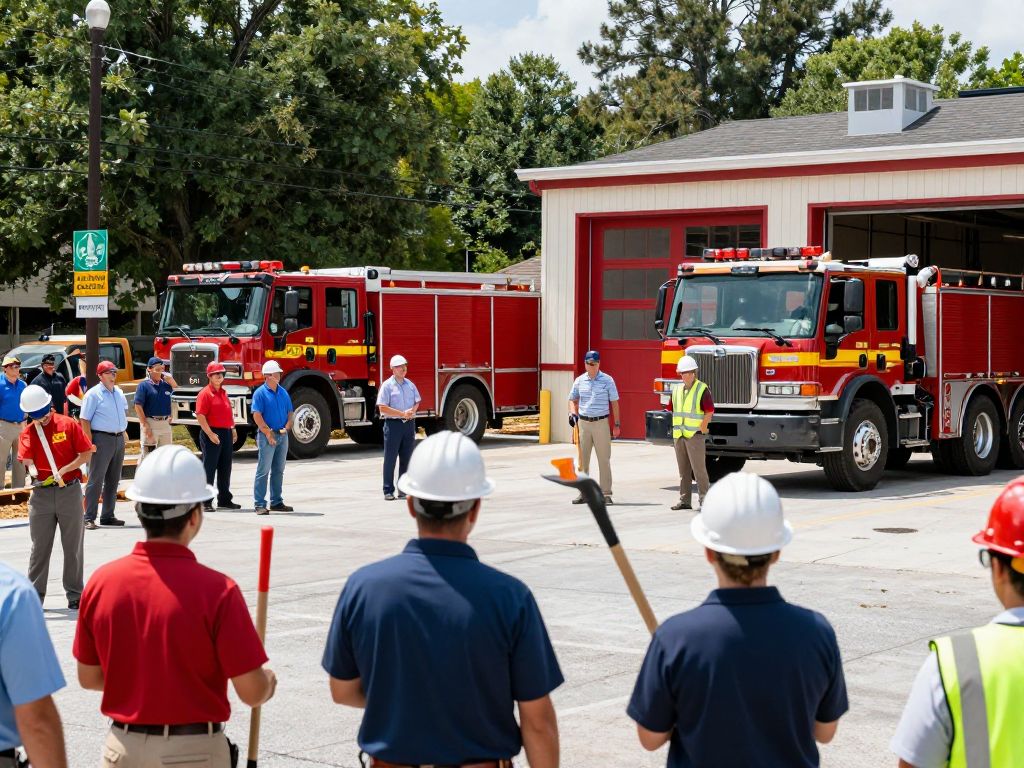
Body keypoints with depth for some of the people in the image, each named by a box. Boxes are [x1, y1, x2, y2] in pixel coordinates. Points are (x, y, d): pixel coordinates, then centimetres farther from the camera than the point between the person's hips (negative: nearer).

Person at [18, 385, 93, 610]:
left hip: (70, 491, -1)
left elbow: (86, 453, -4)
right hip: (41, 494, 1)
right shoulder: (28, 432, 3)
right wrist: (35, 428, -13)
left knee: (73, 546, 6)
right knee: (39, 547, 5)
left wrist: (65, 469, -15)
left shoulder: (68, 424, -4)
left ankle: (74, 595, 15)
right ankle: (34, 596, 12)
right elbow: (27, 460, -12)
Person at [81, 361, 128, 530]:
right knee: (96, 479, -7)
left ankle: (108, 516, 20)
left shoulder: (119, 392, 13)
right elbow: (85, 420, -11)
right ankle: (89, 518, -5)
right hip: (102, 439, -7)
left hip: (119, 438, 7)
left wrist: (122, 429, 14)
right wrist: (90, 443, -18)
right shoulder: (94, 394, -7)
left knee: (113, 480, 12)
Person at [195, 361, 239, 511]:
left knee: (225, 468, 14)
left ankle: (224, 500, 22)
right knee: (209, 468, -5)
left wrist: (233, 429, 17)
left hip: (226, 433, 8)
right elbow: (200, 416, -18)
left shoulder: (223, 393, 15)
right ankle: (205, 502, -1)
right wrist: (210, 434, -22)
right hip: (212, 434, -8)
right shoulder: (205, 393, -11)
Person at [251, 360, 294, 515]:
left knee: (278, 471, 11)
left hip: (282, 436, 6)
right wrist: (268, 433, -16)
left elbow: (291, 413, 14)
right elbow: (257, 415, -13)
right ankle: (260, 504, -5)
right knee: (263, 471, -5)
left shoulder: (283, 392, 12)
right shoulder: (260, 393, -7)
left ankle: (277, 502, 19)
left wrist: (286, 428, -3)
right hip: (267, 436, -6)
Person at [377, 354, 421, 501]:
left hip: (409, 424, 5)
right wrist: (403, 414, -14)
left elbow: (417, 401, 19)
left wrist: (412, 411, -3)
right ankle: (388, 491, 1)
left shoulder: (410, 385, 11)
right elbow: (383, 408, -11)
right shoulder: (387, 386, -6)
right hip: (393, 424, -5)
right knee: (390, 459, -2)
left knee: (407, 458, 8)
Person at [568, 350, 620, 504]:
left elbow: (614, 403, 2)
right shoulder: (579, 380, 6)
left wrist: (616, 424, 0)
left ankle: (606, 494, 1)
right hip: (583, 422, 3)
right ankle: (584, 492, 14)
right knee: (582, 459, 7)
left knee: (604, 459, -2)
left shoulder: (607, 380, -1)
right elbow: (573, 399, 17)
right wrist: (572, 413, -3)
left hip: (601, 423, -3)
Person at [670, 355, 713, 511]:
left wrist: (701, 428, -10)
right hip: (679, 434, 6)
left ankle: (704, 497, -3)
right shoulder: (677, 389, 11)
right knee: (683, 469, 9)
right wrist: (676, 428, 14)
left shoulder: (702, 389, -7)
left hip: (695, 435, -6)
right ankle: (684, 499, 12)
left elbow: (709, 411, -10)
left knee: (698, 468, -7)